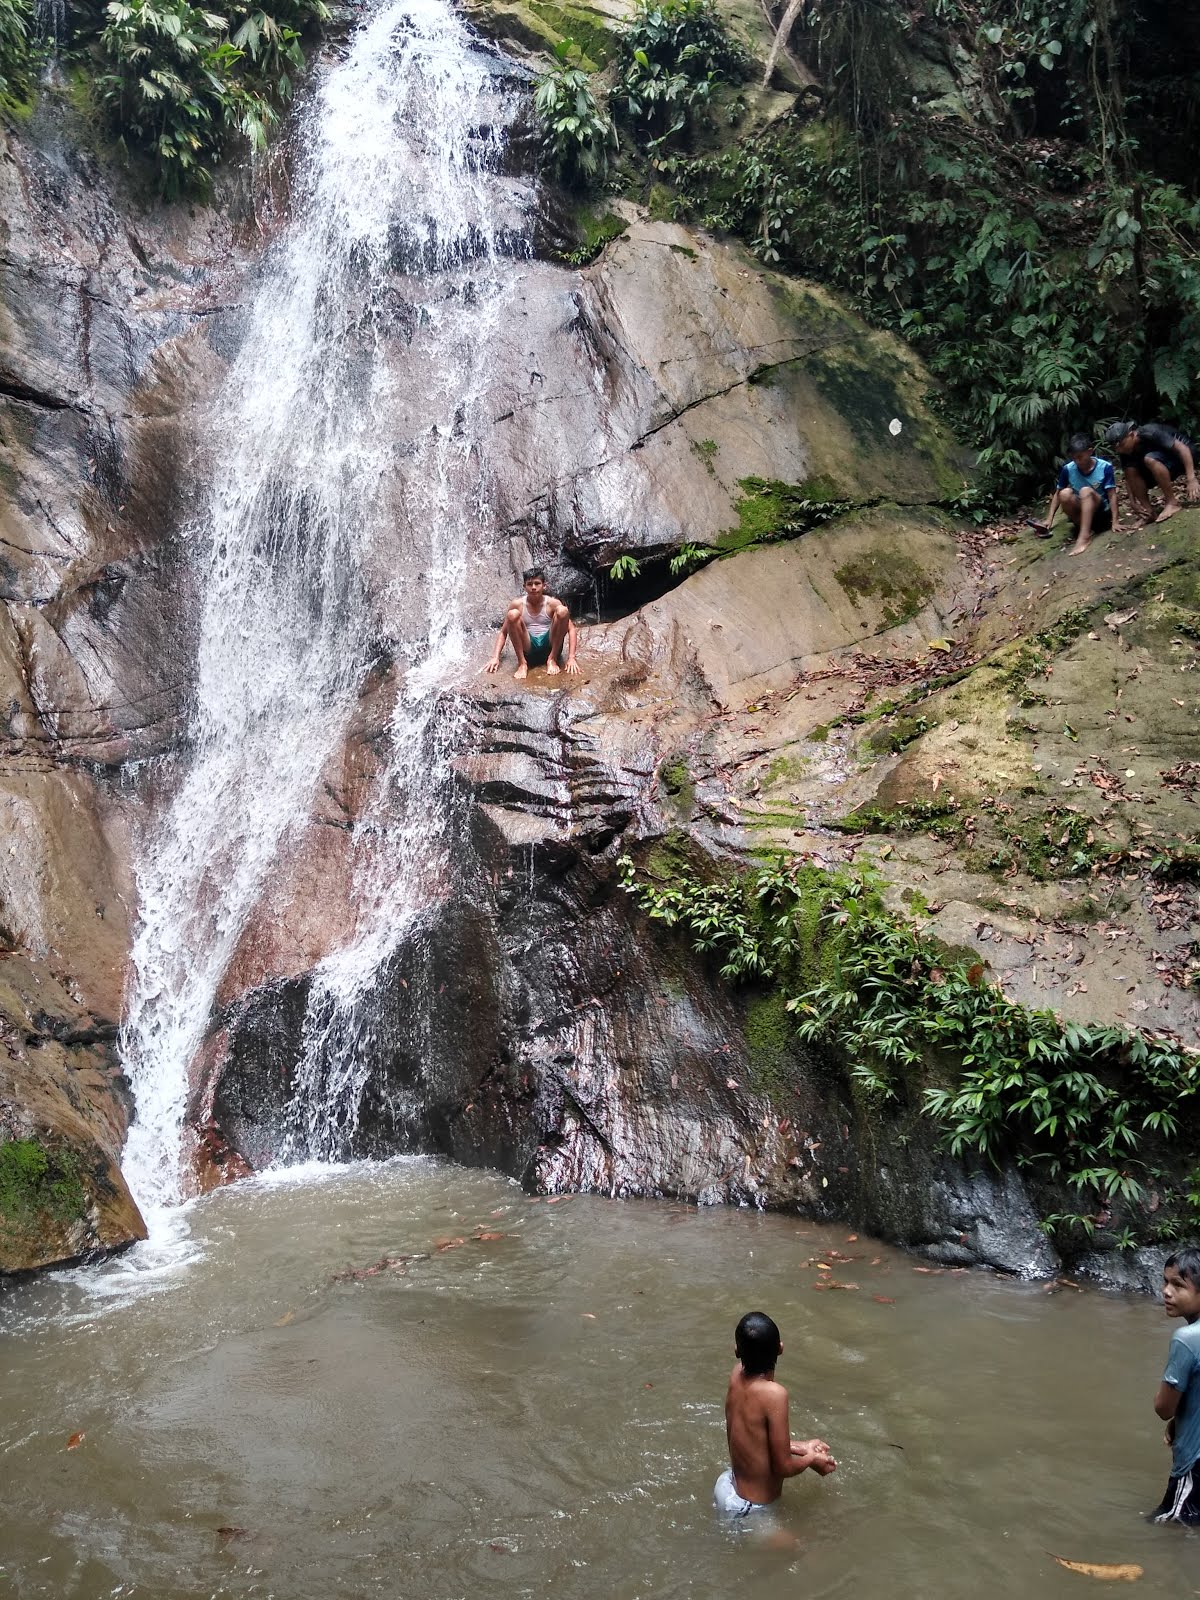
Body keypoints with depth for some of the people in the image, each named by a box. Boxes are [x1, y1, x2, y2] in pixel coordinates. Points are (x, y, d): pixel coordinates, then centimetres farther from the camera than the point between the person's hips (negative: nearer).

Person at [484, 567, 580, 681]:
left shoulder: (552, 603, -1)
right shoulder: (518, 604, 1)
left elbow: (571, 629, -2)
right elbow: (503, 632, 7)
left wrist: (571, 658, -17)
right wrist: (495, 657, -9)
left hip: (549, 647, 0)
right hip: (528, 649, 0)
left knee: (562, 611, -21)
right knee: (512, 614, -23)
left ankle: (552, 659, -10)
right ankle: (522, 663, -16)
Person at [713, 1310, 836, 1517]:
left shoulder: (736, 1375, -9)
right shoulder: (773, 1393, -31)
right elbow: (783, 1467, -21)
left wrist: (799, 1447, 10)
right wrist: (812, 1458, -2)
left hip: (727, 1485, 7)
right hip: (751, 1508, -7)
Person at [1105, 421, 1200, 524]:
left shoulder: (1149, 433, -29)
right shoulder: (1125, 452, -10)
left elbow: (1183, 448, -31)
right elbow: (1129, 479, -5)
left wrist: (1191, 479, -37)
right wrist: (1134, 503, -17)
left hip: (1183, 455, -7)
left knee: (1150, 459, -33)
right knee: (1131, 471, -15)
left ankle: (1172, 503, -25)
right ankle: (1149, 513, -12)